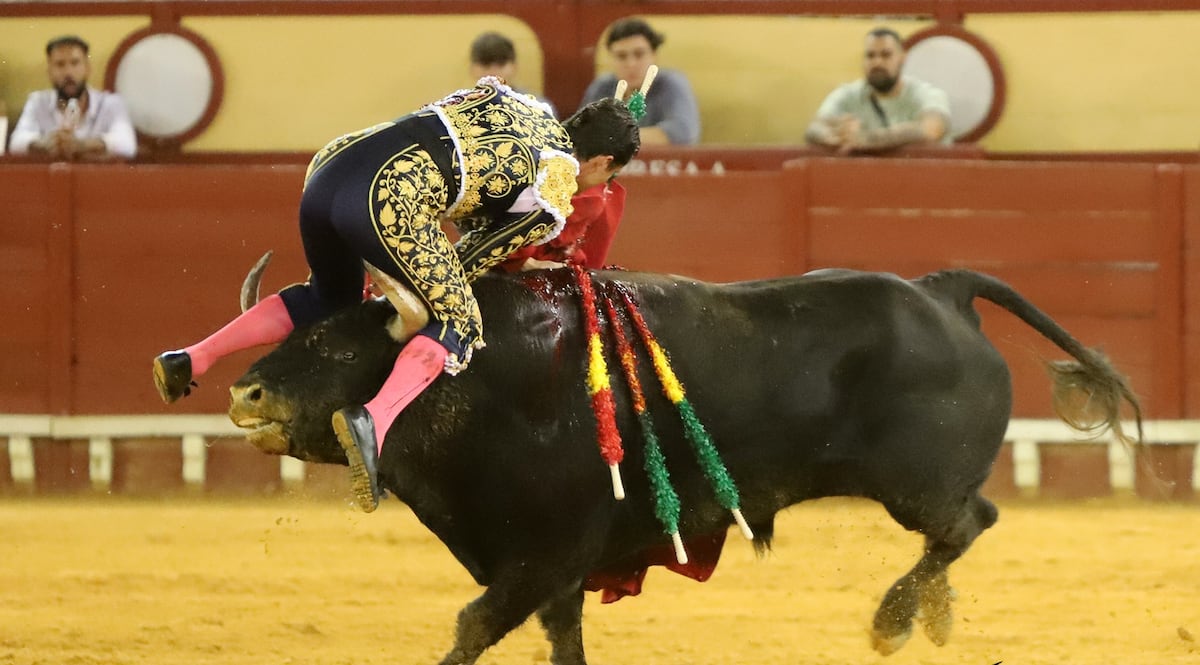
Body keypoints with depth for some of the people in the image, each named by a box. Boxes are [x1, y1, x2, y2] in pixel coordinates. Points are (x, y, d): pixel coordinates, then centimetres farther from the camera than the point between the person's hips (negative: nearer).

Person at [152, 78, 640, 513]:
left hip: (328, 168, 8)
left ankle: (192, 359, 23)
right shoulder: (558, 191, 9)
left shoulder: (506, 100, 29)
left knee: (329, 299, 31)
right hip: (390, 200, -8)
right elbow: (486, 252, 13)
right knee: (455, 326, 5)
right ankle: (374, 421, -21)